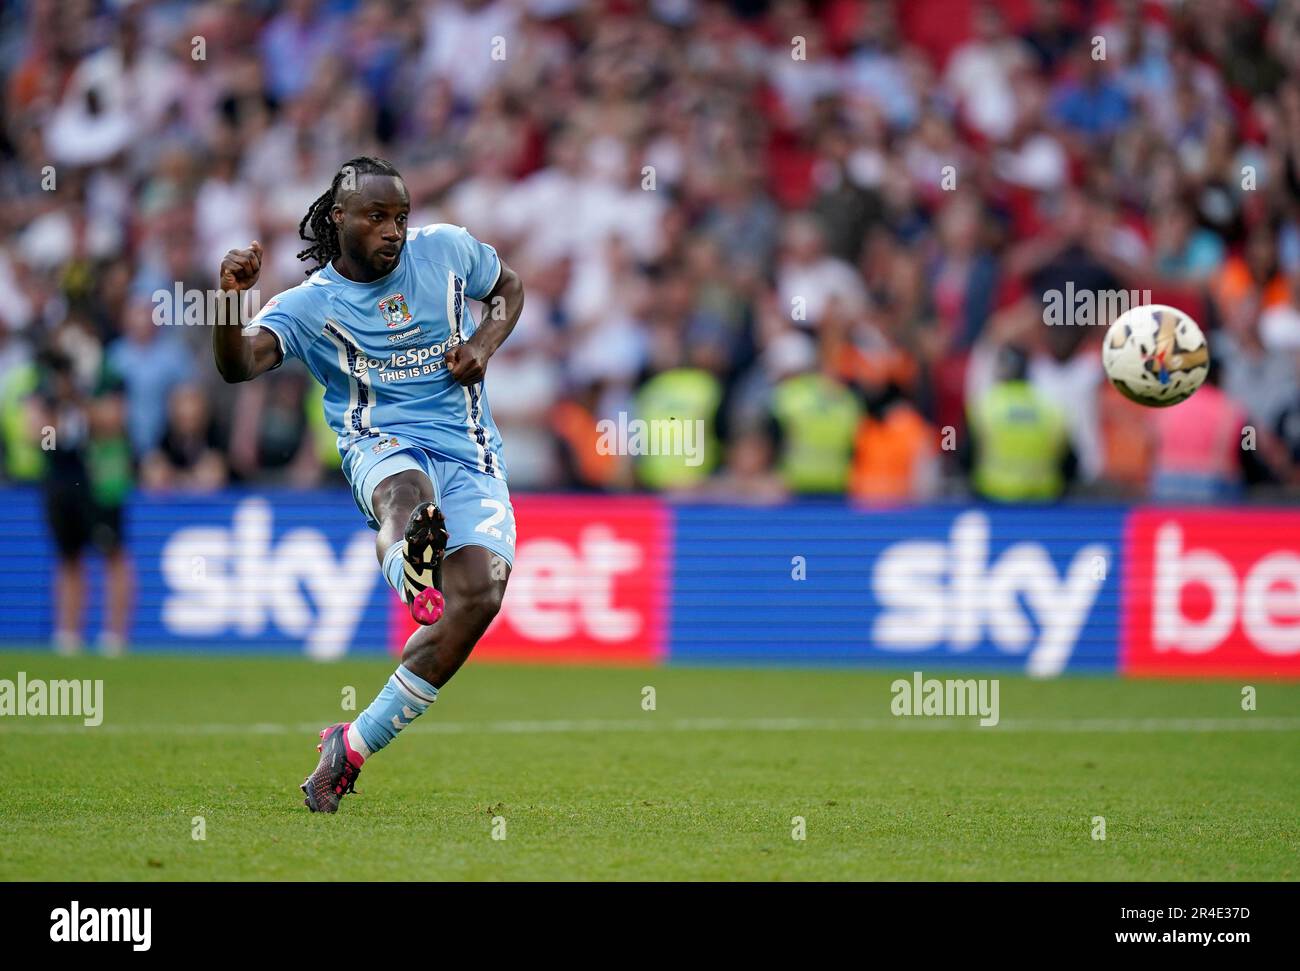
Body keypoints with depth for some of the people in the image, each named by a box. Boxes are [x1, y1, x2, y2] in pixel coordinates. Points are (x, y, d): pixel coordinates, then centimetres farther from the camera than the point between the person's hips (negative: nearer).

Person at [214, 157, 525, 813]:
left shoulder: (446, 249, 11)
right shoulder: (311, 304, 1)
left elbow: (508, 288, 29)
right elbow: (238, 365, -15)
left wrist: (484, 345, 7)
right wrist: (229, 299, -36)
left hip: (470, 452, 3)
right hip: (382, 444, -3)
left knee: (480, 593, -21)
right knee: (408, 492, -41)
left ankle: (352, 747, -11)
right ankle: (413, 582, -81)